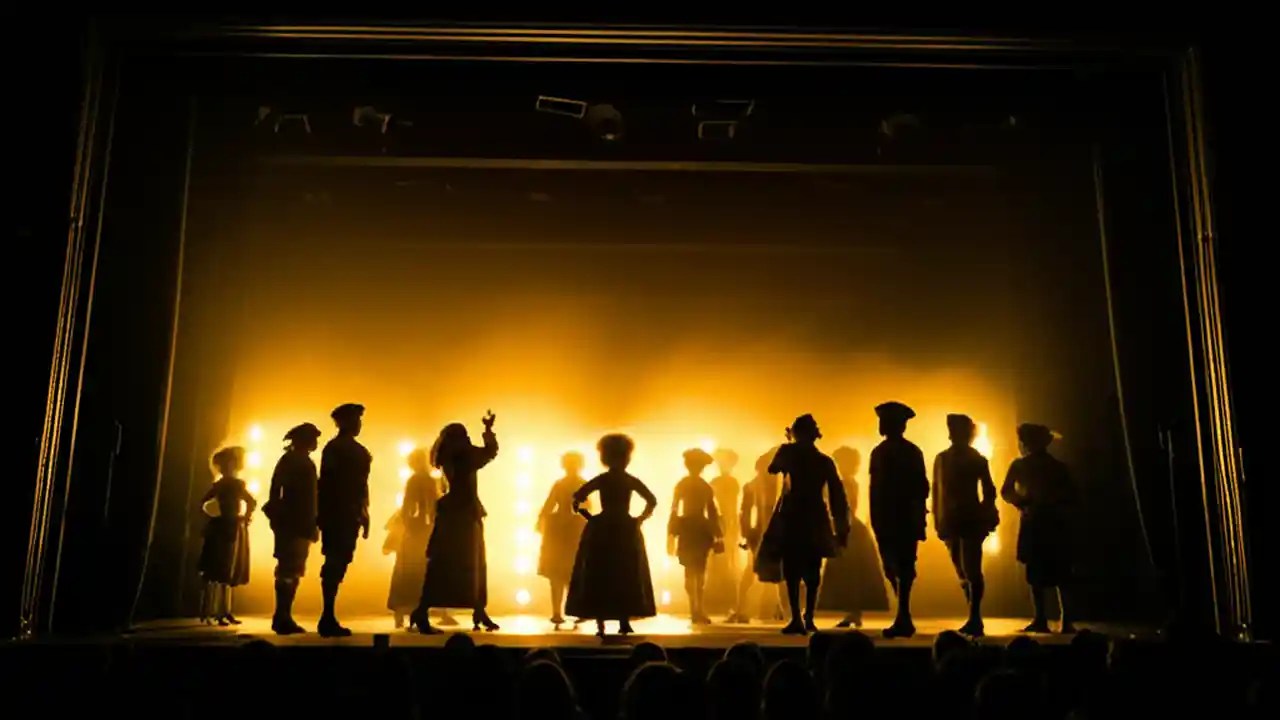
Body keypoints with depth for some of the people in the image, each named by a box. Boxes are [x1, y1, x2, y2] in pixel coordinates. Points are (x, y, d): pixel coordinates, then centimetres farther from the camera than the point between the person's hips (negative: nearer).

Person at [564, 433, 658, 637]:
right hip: (626, 531, 1)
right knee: (627, 577, 13)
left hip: (602, 531, -1)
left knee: (599, 577, 6)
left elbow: (577, 499, -10)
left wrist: (590, 518, 0)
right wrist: (640, 519, 5)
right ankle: (624, 622, 8)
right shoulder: (631, 481, -1)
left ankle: (601, 624, 1)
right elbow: (652, 501, -4)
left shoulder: (601, 479, -3)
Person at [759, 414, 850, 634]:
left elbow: (773, 469, 18)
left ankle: (797, 619, -12)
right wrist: (841, 528, 8)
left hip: (793, 516, -3)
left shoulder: (789, 452, -2)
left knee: (792, 571, -2)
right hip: (816, 519, 3)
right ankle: (809, 618, 14)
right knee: (812, 572, 14)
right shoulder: (825, 461, 6)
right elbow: (837, 496, 4)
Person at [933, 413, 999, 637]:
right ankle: (975, 619, 20)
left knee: (971, 570, -11)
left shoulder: (977, 459, -2)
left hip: (971, 520, -5)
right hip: (950, 521, 5)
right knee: (963, 572, 10)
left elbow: (988, 491, 1)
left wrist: (985, 518, -6)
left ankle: (974, 619, -8)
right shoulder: (942, 458, 9)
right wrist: (938, 520, 8)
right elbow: (937, 491, 10)